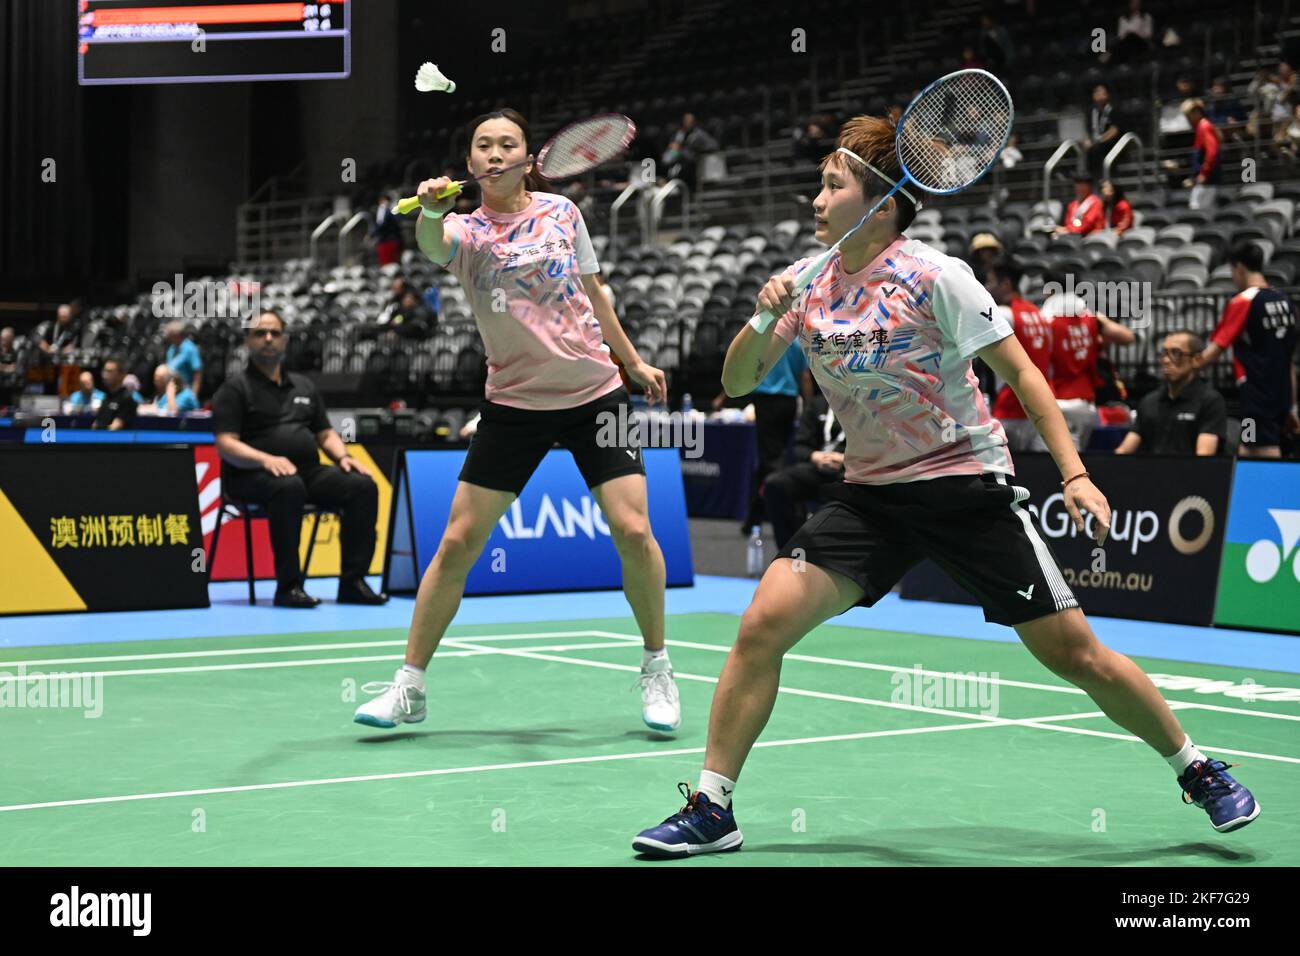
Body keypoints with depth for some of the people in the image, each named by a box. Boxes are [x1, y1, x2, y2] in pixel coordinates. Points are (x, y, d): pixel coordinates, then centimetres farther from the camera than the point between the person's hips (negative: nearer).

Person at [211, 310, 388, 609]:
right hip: (251, 476, -6)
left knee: (362, 485, -18)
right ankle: (288, 586, -35)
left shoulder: (304, 386, 23)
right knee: (289, 487, -40)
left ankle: (353, 582, -18)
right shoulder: (235, 387, 4)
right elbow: (226, 444, -7)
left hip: (308, 471, 6)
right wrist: (266, 459, -25)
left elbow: (325, 433, 25)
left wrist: (343, 456, 2)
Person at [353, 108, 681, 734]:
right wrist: (430, 212, -53)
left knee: (633, 530, -9)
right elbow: (433, 245, -31)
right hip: (513, 402, -1)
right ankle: (408, 687, 7)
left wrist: (633, 361, 17)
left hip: (594, 391, 1)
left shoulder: (562, 212, 3)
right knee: (457, 542, -4)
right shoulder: (467, 231, -6)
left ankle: (656, 670, 11)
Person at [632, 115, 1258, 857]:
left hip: (969, 483, -4)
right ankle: (712, 810, -4)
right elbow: (737, 383, 4)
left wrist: (1075, 474, -18)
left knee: (1074, 652, -5)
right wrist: (764, 318, -16)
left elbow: (1020, 371, -10)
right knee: (764, 623, -14)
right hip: (871, 493, 4)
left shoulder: (933, 276, -12)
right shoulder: (808, 282, 2)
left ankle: (1200, 772, 18)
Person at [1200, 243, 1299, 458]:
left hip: (1257, 397, -7)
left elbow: (1217, 348, -13)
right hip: (1281, 394, 7)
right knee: (1246, 452, 13)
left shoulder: (1243, 302, -10)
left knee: (1268, 454, -10)